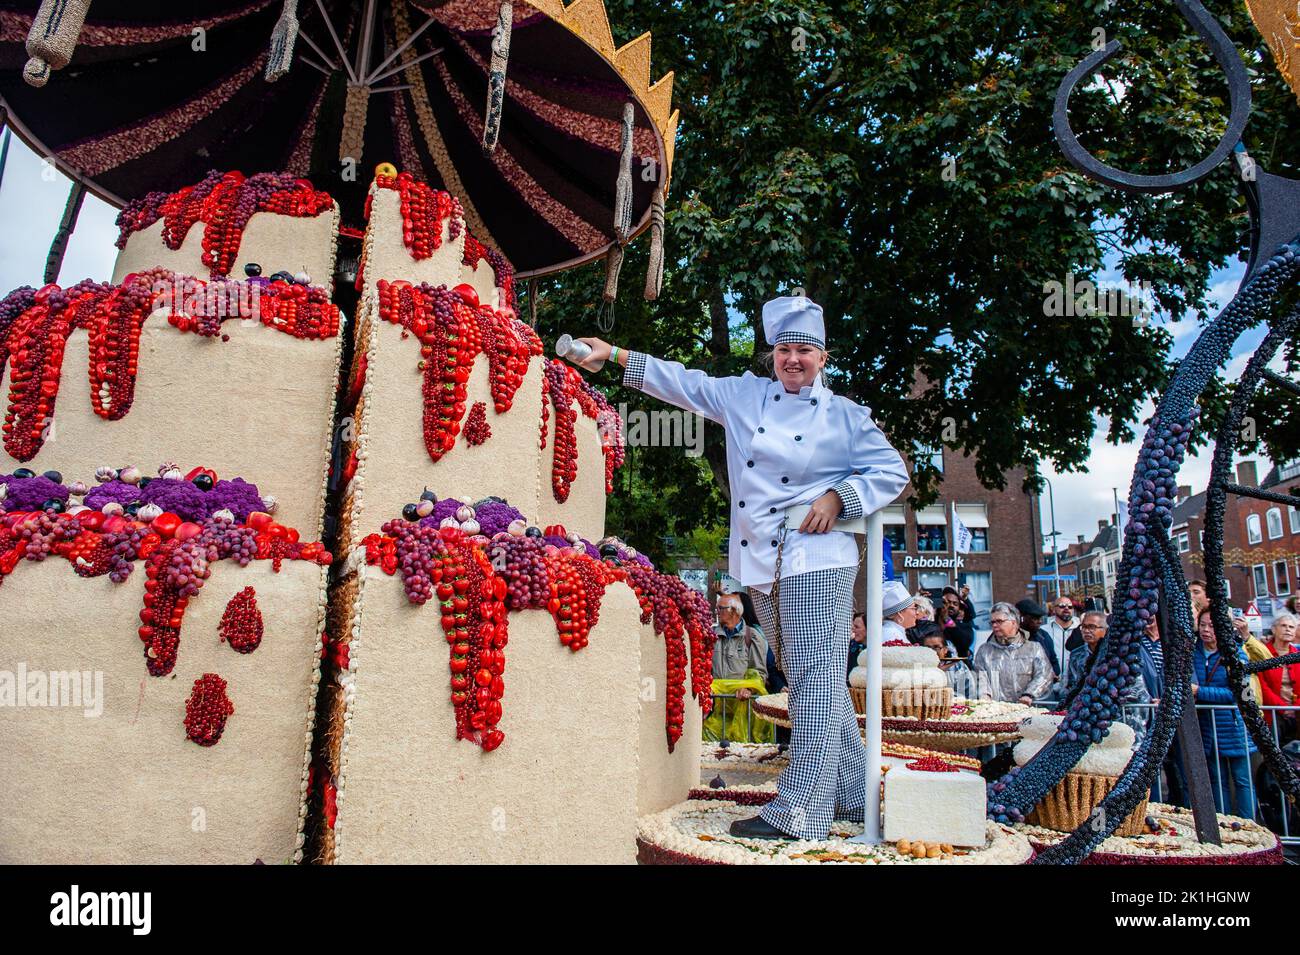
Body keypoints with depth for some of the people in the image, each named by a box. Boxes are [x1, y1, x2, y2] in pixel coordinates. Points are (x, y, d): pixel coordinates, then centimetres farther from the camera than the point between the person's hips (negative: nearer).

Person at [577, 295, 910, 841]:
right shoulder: (743, 395, 13)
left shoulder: (845, 416, 3)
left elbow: (892, 472, 6)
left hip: (817, 560, -5)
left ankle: (799, 810, -3)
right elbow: (681, 383, 14)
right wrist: (613, 355, 10)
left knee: (816, 678, -8)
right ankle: (854, 793, 25)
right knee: (806, 679, 11)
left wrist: (838, 498, -9)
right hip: (762, 564, 5)